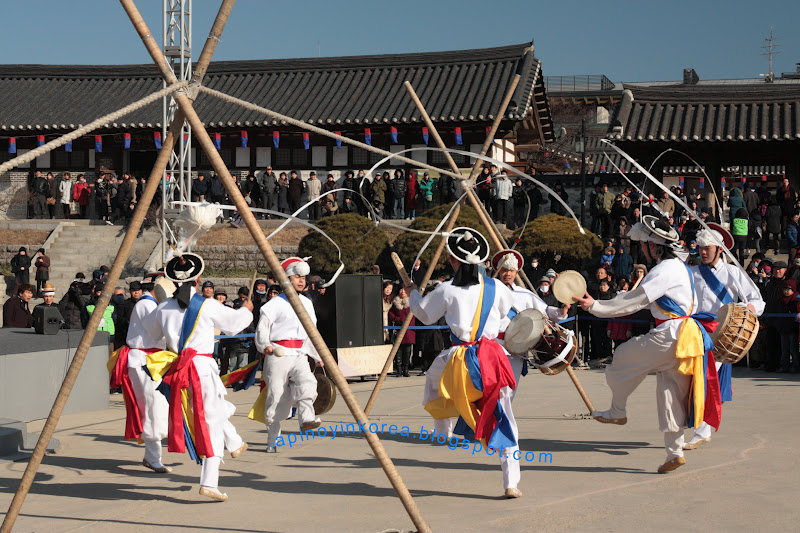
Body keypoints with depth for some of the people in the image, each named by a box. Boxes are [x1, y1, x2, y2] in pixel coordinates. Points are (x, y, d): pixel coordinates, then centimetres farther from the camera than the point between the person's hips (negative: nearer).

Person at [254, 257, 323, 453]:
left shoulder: (307, 303, 18)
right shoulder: (275, 304, -2)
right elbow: (262, 328, -7)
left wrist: (318, 356, 28)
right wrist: (264, 345, -27)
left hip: (300, 356, 5)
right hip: (277, 355, -5)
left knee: (307, 383, -25)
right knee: (276, 397, -2)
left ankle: (307, 418, -39)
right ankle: (272, 441, 10)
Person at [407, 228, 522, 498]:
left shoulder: (447, 291, -4)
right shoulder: (495, 287, 3)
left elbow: (425, 314, 12)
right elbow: (506, 308, 23)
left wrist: (413, 294, 31)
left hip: (461, 361, -2)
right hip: (492, 357, 2)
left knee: (433, 377, 33)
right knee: (503, 422, 6)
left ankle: (443, 431, 36)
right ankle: (512, 484, 1)